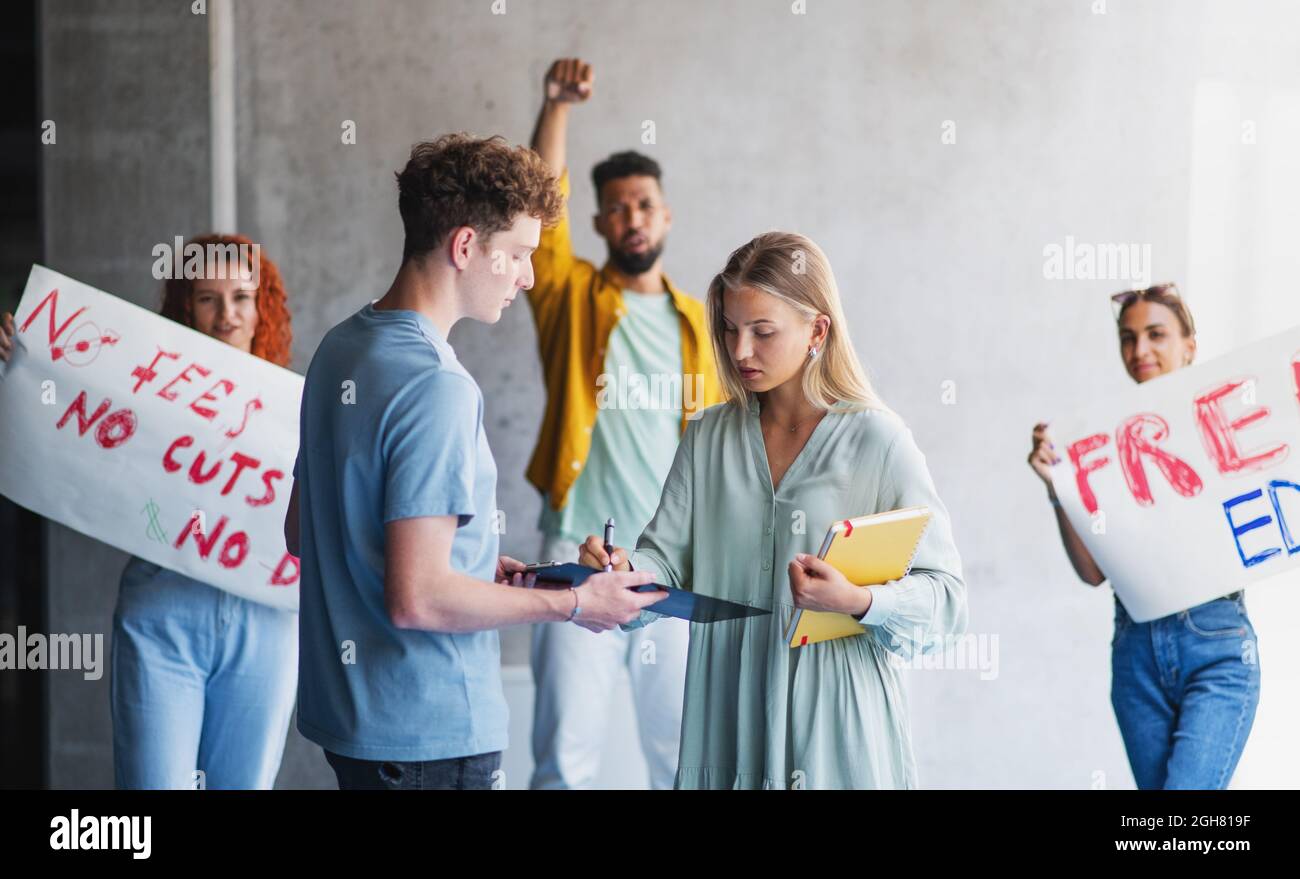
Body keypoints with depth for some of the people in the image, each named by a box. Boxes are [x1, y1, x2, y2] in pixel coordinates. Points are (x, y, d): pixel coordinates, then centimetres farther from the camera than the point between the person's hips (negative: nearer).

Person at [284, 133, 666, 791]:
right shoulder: (436, 389, -21)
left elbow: (301, 532, 16)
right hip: (430, 734, -9)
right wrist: (572, 604, -14)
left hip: (342, 707, 9)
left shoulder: (339, 349, 8)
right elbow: (417, 599, -25)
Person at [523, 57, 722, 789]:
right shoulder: (572, 297, 5)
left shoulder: (696, 322, 11)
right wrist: (559, 105, -23)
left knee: (686, 747, 9)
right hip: (581, 553, -2)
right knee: (568, 752, -1)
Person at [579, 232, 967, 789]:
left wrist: (858, 601, -26)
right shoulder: (710, 437, 8)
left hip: (835, 722, -4)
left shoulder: (877, 440, -7)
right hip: (728, 718, 4)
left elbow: (945, 597, -9)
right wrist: (624, 573, -18)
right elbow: (666, 561, 3)